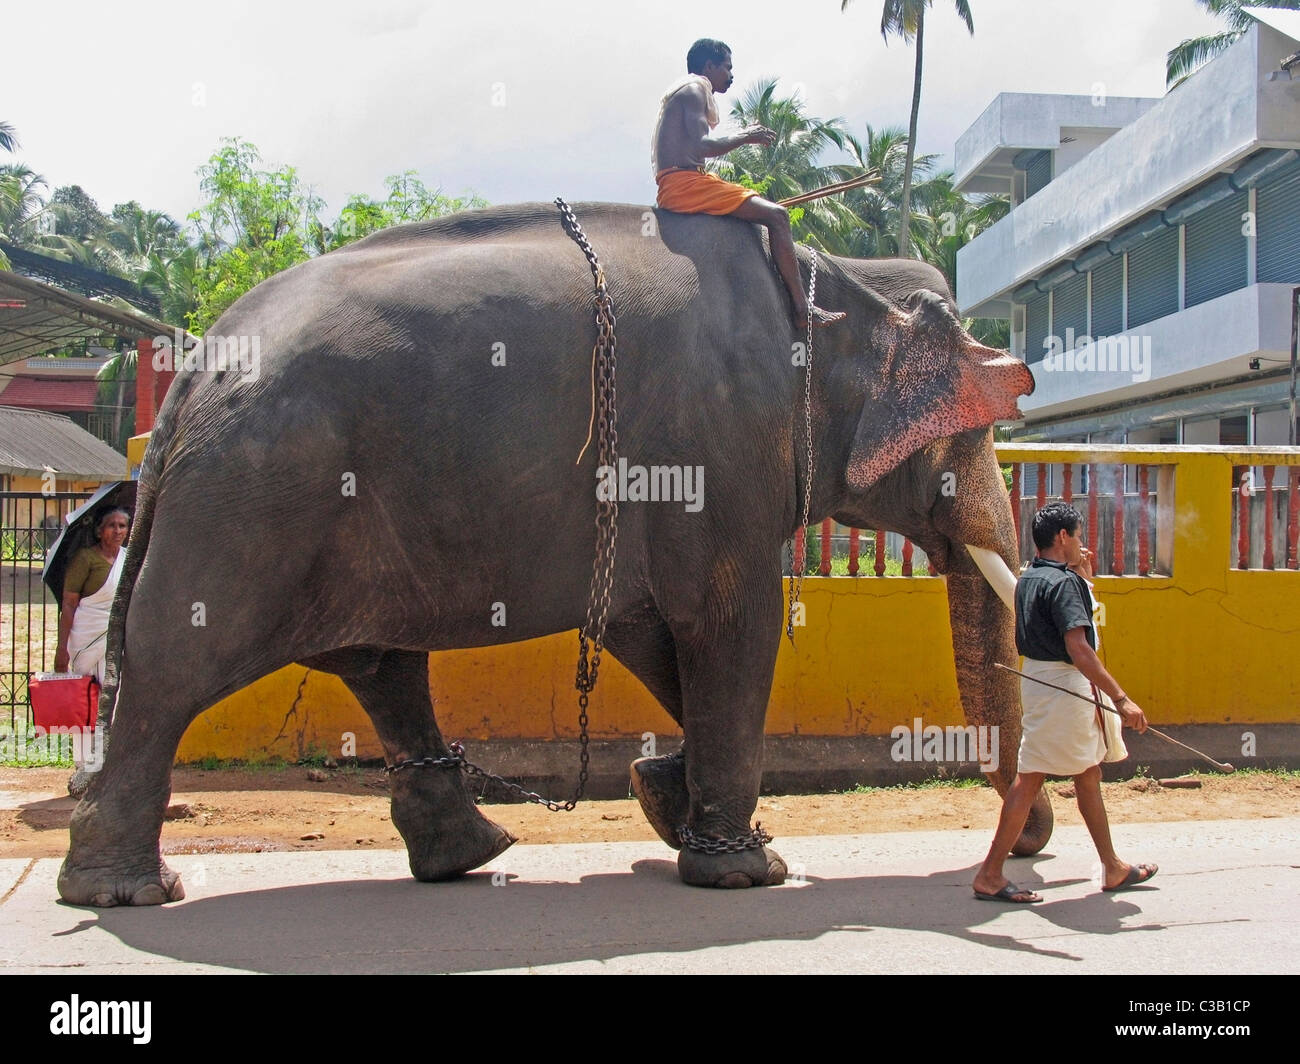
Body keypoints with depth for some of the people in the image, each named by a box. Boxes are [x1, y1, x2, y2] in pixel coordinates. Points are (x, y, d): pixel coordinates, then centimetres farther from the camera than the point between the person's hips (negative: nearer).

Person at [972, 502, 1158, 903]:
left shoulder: (1028, 579, 11)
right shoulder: (1062, 582, -17)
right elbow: (1078, 648, -26)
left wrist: (1082, 579, 21)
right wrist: (1120, 698, -27)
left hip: (1041, 678, 10)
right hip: (1062, 686, -10)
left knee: (1088, 772, 18)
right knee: (1030, 777, -6)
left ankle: (1113, 868, 30)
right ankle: (990, 875, -3)